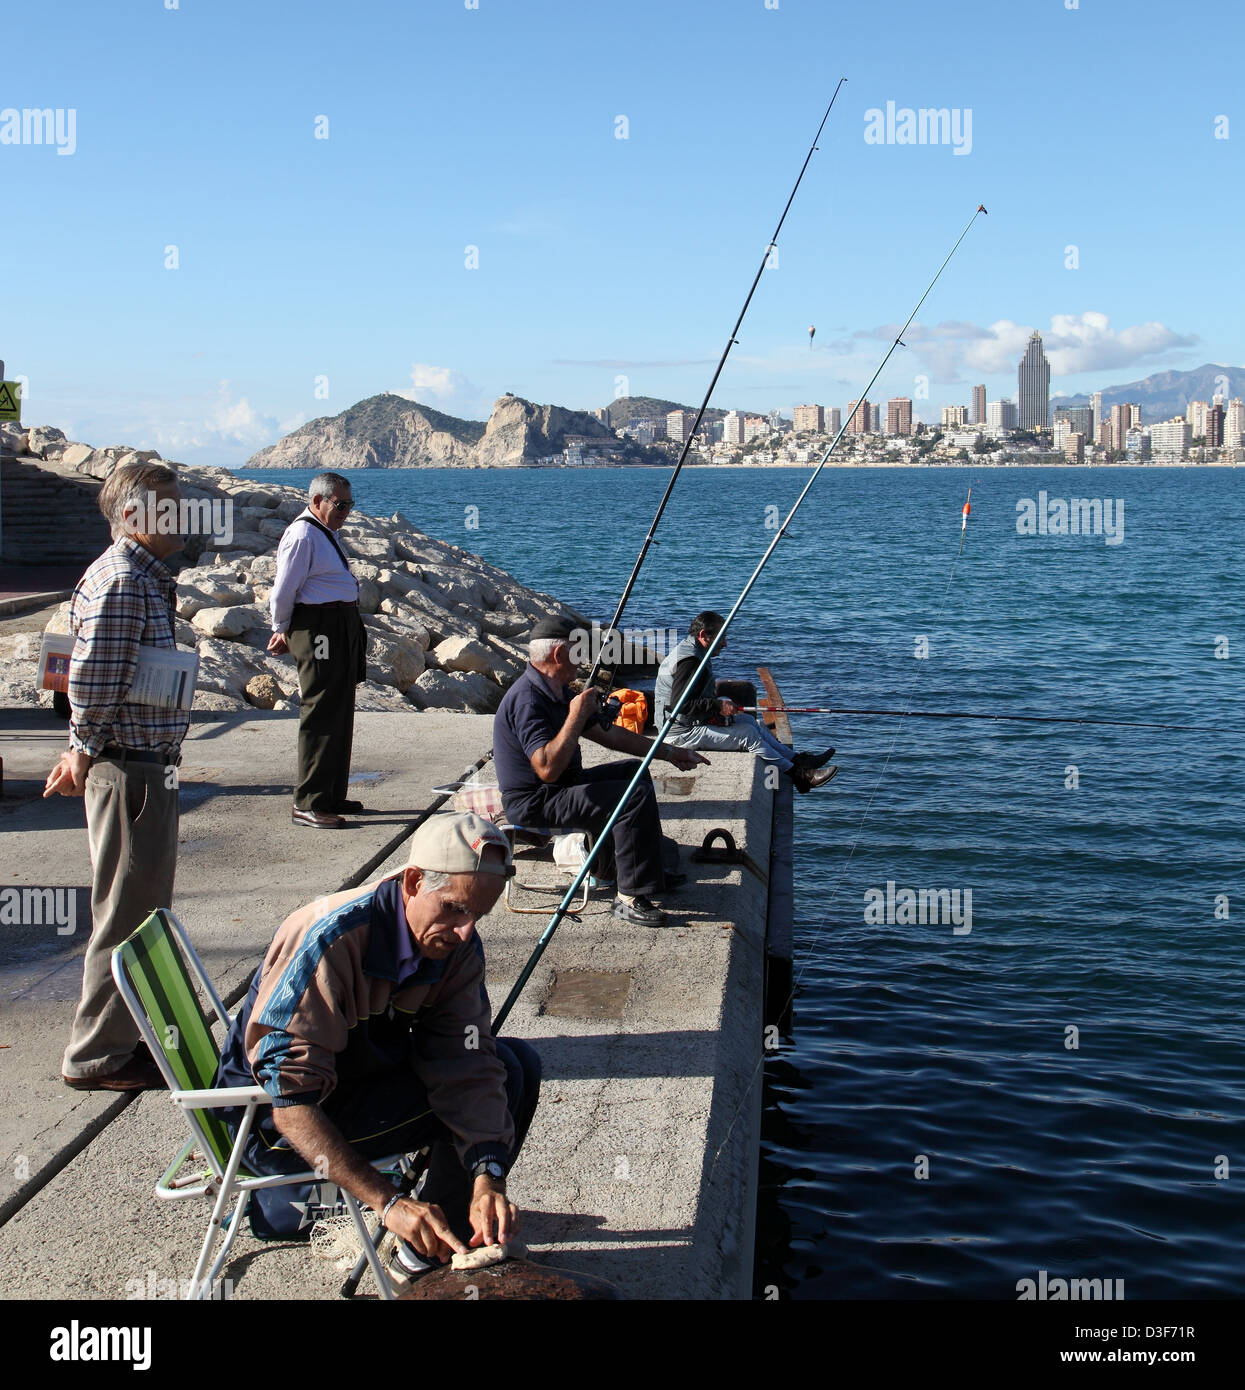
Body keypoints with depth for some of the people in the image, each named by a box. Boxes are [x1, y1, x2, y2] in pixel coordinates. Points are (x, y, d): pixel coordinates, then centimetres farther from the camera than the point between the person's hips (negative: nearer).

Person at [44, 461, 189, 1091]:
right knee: (126, 916, -1)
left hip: (146, 766, 10)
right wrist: (85, 753, -10)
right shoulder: (121, 583, -18)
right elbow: (91, 683, -23)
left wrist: (84, 752, 15)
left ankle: (132, 1033, 31)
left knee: (145, 909, 18)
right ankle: (98, 1056, 10)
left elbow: (95, 683, 19)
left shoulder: (146, 577, 14)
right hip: (131, 770, -10)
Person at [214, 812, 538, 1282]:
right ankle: (427, 1253, -3)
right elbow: (290, 1099, -35)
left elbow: (465, 1063, -14)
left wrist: (487, 1178, -30)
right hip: (275, 1117, -7)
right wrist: (389, 1202, -41)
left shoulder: (457, 945, -11)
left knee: (516, 1064, -2)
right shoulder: (330, 939, -32)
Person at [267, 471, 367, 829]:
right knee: (321, 716, -8)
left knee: (340, 714, 15)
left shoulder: (328, 532, 17)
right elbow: (282, 592, -14)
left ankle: (333, 796, 26)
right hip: (318, 630, -10)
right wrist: (283, 631, 2)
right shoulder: (302, 536, -15)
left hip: (343, 628, 10)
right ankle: (307, 804, -3)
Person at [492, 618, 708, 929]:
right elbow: (547, 769, -33)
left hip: (559, 788, 11)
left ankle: (650, 869, 25)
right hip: (534, 804, -11)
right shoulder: (527, 699, -23)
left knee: (634, 773, 21)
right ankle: (631, 898, -16)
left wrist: (667, 752, 14)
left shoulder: (555, 691, 10)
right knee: (635, 797, -21)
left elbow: (608, 733, 16)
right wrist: (576, 715, -26)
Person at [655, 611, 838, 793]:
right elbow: (679, 704, -29)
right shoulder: (689, 660, -22)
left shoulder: (686, 650, 13)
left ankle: (797, 759, 12)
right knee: (748, 734, -14)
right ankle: (799, 775, -9)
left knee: (750, 721, 11)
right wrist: (718, 706, -24)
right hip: (682, 733, -11)